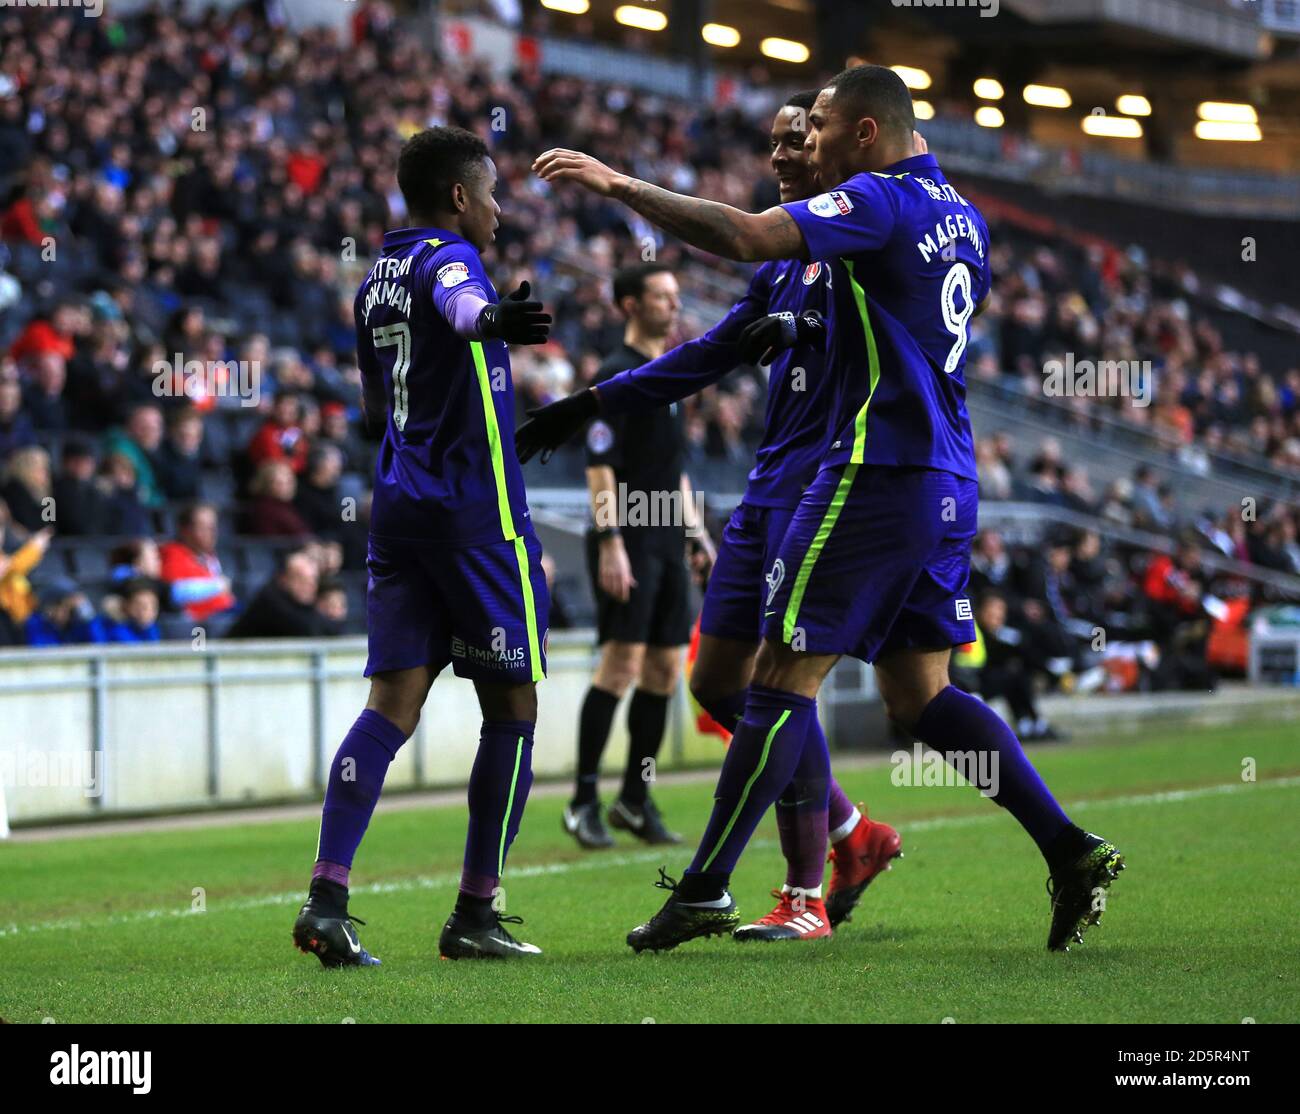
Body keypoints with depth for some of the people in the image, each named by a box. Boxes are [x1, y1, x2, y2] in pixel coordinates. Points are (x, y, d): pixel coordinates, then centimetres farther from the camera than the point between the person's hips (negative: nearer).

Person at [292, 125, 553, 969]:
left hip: (399, 509, 8)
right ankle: (476, 914, 4)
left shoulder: (376, 284, 17)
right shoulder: (449, 259, -8)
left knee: (393, 702, 2)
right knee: (513, 706, 3)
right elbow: (457, 303, -34)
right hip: (479, 511, -7)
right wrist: (494, 319, -57)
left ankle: (327, 897, -13)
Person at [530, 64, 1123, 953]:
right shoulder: (958, 213, 15)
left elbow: (747, 238, -25)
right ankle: (1071, 850, 3)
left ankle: (706, 888, -1)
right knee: (920, 691, 12)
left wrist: (619, 185, -21)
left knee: (786, 675, -4)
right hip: (949, 479, 8)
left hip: (879, 472, -8)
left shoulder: (880, 201, -11)